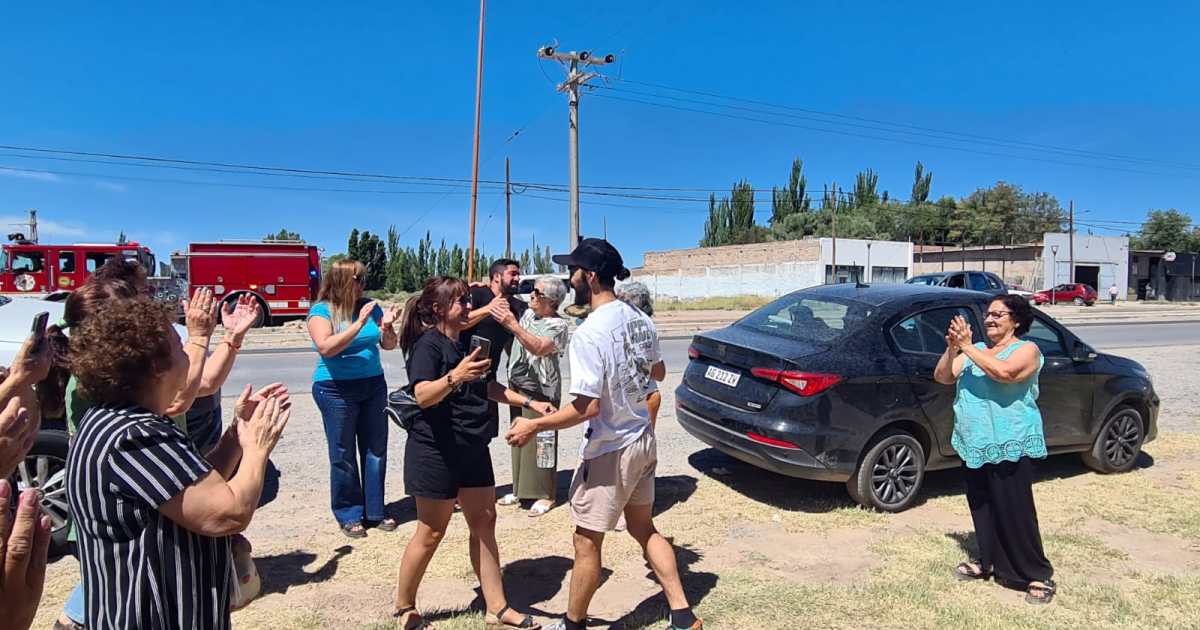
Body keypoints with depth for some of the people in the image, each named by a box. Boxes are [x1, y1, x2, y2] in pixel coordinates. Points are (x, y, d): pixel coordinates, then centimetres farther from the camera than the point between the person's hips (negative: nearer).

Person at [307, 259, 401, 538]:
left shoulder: (370, 306, 3)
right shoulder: (321, 310, -7)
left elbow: (389, 344, 6)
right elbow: (326, 348, -22)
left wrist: (387, 326, -15)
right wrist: (359, 324, -26)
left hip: (374, 386, 4)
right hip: (336, 389, -4)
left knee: (376, 449, 9)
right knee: (343, 454, 5)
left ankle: (375, 511, 22)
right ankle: (349, 515, 19)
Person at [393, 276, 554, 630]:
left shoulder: (466, 342, 11)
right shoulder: (428, 344, -15)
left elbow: (487, 387, 21)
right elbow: (423, 395, -29)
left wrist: (529, 403, 17)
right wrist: (454, 376, -47)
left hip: (472, 449, 8)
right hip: (435, 451, -8)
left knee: (484, 523, 10)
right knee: (431, 531, 4)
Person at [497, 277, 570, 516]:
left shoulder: (557, 325, -12)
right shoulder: (528, 313, 11)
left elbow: (539, 347, -30)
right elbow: (514, 343, 29)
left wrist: (512, 324, -33)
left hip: (540, 390, -8)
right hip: (517, 385, 8)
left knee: (541, 440, -4)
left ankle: (545, 495, 7)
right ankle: (521, 489, 26)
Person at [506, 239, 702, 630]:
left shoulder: (588, 334, -24)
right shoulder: (640, 319, 0)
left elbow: (587, 407, -25)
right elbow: (658, 372, 13)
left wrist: (534, 426, -14)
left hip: (610, 452, -8)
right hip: (644, 441, 8)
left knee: (587, 542, 10)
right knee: (644, 529, 22)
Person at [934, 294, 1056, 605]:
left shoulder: (1026, 349, -4)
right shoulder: (975, 351, 13)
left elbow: (1005, 372, -26)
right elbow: (942, 377, 6)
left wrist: (967, 347, -22)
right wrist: (952, 348, -9)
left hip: (1010, 446, -6)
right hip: (975, 444, 6)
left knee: (1015, 511, -2)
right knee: (981, 507, 15)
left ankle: (1037, 576, 11)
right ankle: (988, 561, 31)